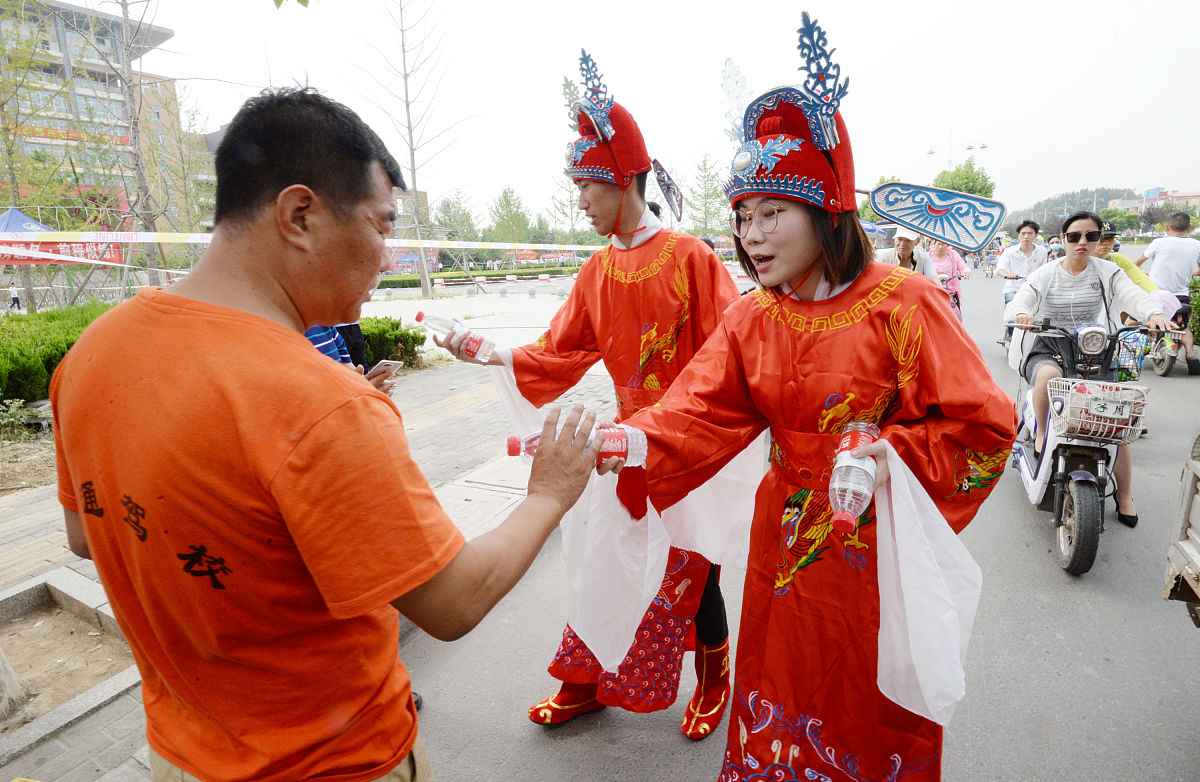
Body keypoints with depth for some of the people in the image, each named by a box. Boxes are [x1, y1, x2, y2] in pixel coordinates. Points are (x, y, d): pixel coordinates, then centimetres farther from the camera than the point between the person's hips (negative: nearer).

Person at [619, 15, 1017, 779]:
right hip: (787, 535, 4)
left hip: (880, 541, -3)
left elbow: (986, 425, -13)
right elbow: (696, 413, -15)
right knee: (782, 691, 22)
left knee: (875, 712, 18)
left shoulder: (904, 304, -15)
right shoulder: (749, 321, -3)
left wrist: (892, 456, -28)